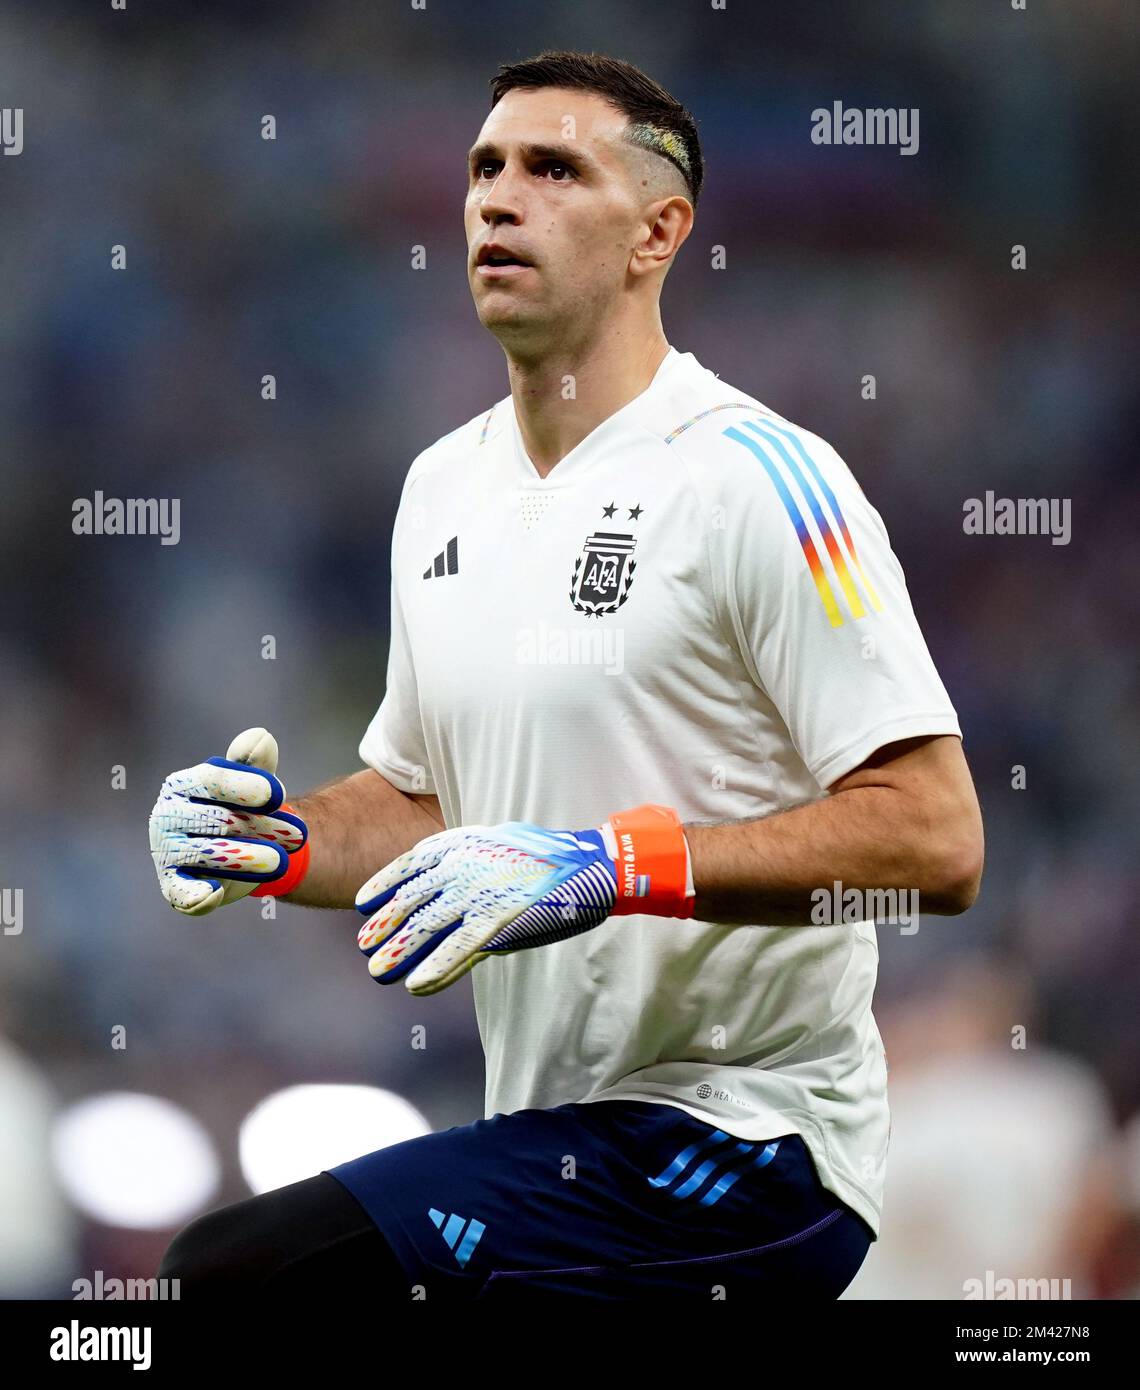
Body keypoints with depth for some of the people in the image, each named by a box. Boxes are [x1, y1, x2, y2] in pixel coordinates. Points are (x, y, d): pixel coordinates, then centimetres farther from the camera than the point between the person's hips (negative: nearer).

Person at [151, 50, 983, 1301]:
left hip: (735, 1142, -8)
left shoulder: (757, 479, -11)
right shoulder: (443, 487, 15)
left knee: (235, 1272, -23)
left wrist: (611, 865, -22)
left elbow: (932, 842, -17)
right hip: (546, 1137, 8)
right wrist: (287, 843, 5)